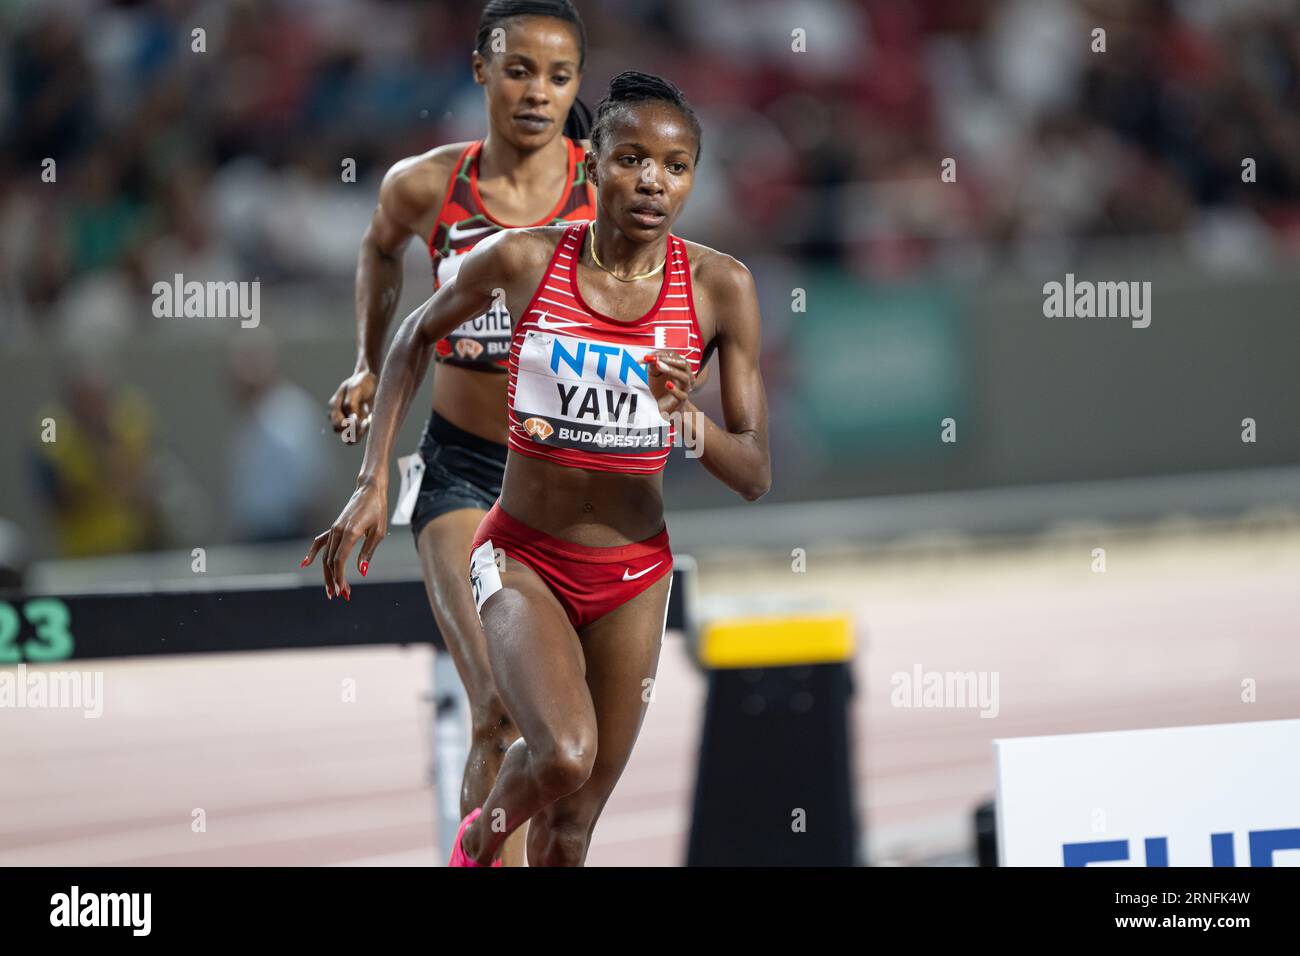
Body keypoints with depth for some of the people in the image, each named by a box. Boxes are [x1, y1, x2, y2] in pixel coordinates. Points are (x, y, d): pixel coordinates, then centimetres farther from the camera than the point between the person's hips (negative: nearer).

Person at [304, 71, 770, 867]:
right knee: (564, 755, -27)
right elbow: (417, 338, 8)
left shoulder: (719, 288, -10)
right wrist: (374, 483, 1)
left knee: (571, 829, 7)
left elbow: (756, 477, -6)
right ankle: (479, 840, 6)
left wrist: (689, 421, -27)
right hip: (524, 559, -2)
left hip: (633, 575, 2)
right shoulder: (524, 261, -12)